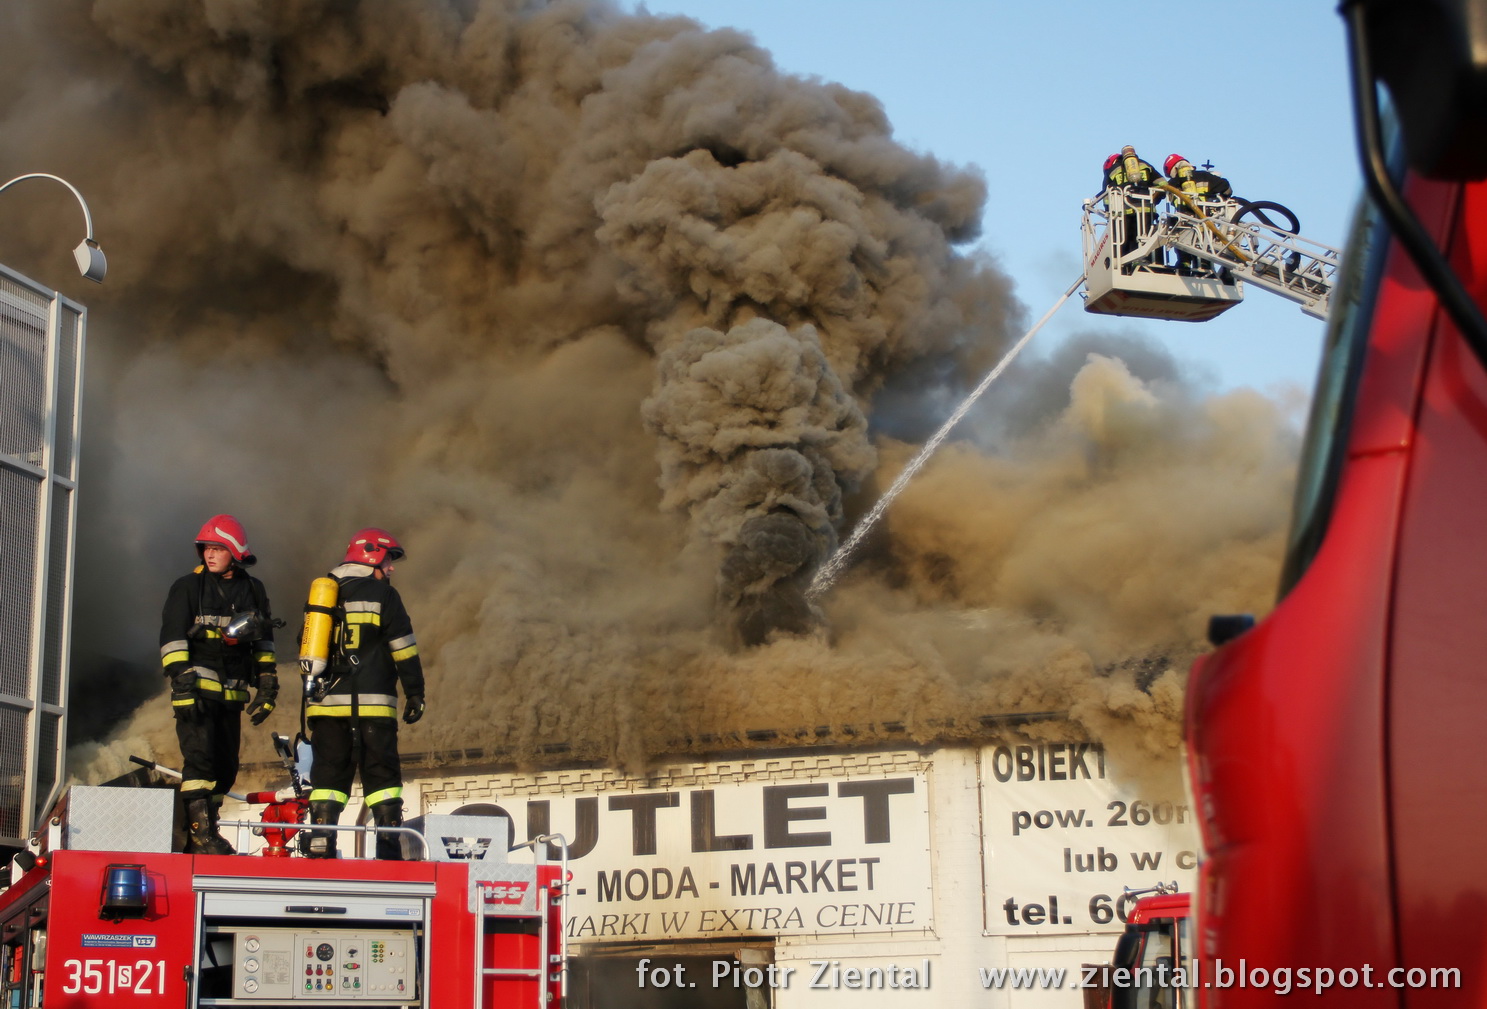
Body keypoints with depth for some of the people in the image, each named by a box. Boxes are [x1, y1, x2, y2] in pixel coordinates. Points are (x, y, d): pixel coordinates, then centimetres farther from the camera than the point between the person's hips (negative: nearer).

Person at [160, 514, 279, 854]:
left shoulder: (253, 590, 14)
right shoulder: (187, 587, 1)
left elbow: (263, 642, 20)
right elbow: (172, 638, -5)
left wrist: (267, 685, 15)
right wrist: (182, 682, -15)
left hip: (232, 693, 5)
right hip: (196, 687, -5)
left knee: (225, 767, 5)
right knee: (200, 757, -16)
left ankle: (205, 834, 13)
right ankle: (200, 833, -17)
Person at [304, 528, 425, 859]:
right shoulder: (382, 594, 1)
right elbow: (403, 648, -4)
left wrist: (311, 694, 27)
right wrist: (415, 694, 0)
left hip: (326, 702, 5)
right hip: (371, 704, -5)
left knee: (328, 771, 6)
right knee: (382, 773, -1)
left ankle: (320, 844, -2)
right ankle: (389, 847, -6)